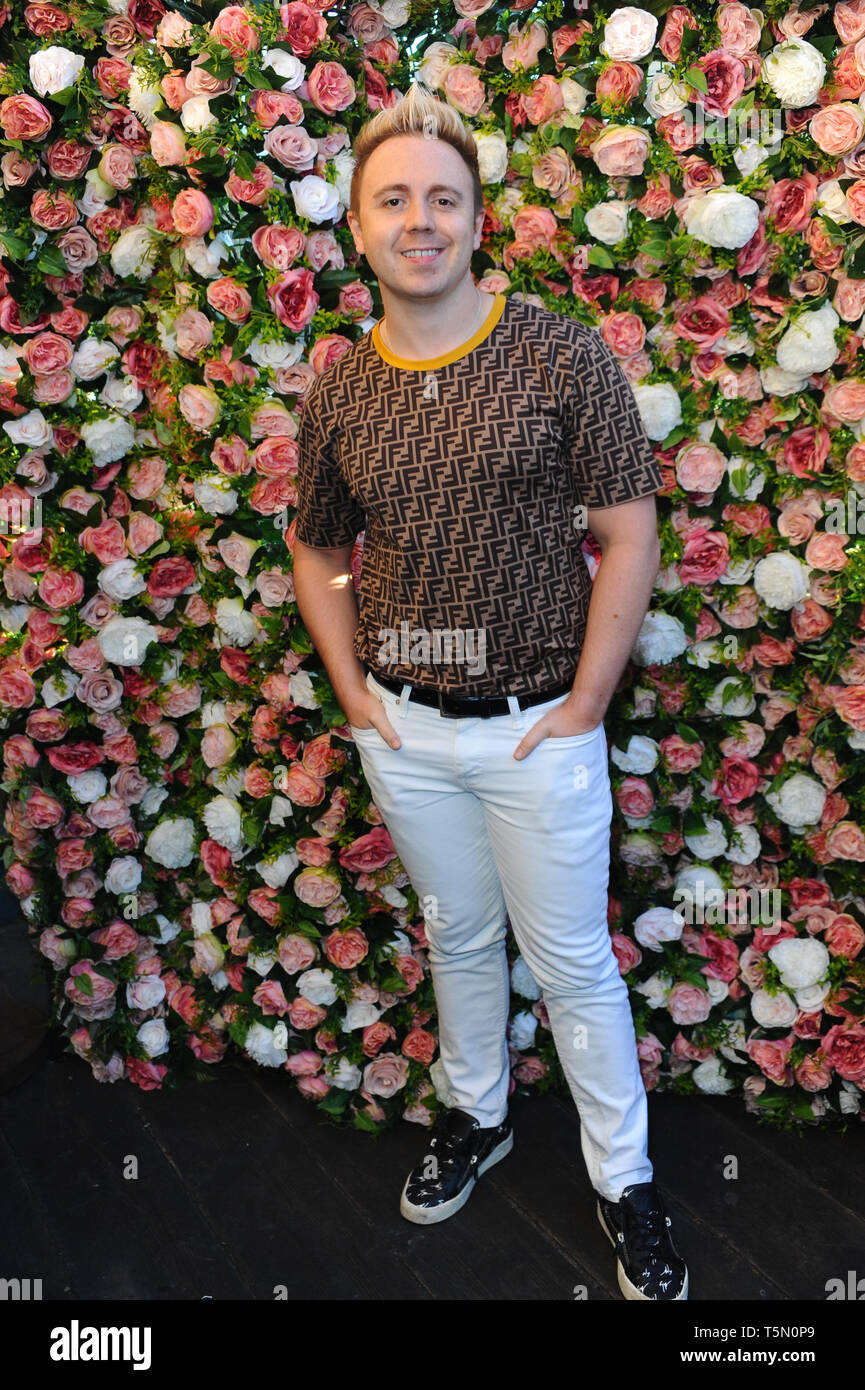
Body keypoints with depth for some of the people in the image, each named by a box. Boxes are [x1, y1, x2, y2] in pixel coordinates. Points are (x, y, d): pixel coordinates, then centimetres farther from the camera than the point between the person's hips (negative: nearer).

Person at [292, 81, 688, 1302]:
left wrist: (583, 706, -11)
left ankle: (626, 1180, 30)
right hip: (404, 731, 4)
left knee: (570, 961, 9)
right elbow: (318, 551, 13)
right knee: (459, 938, 21)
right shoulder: (336, 392, 1)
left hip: (537, 730, -3)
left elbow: (628, 538, -9)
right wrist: (351, 689, 4)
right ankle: (476, 1115, 45)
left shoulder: (566, 357, -10)